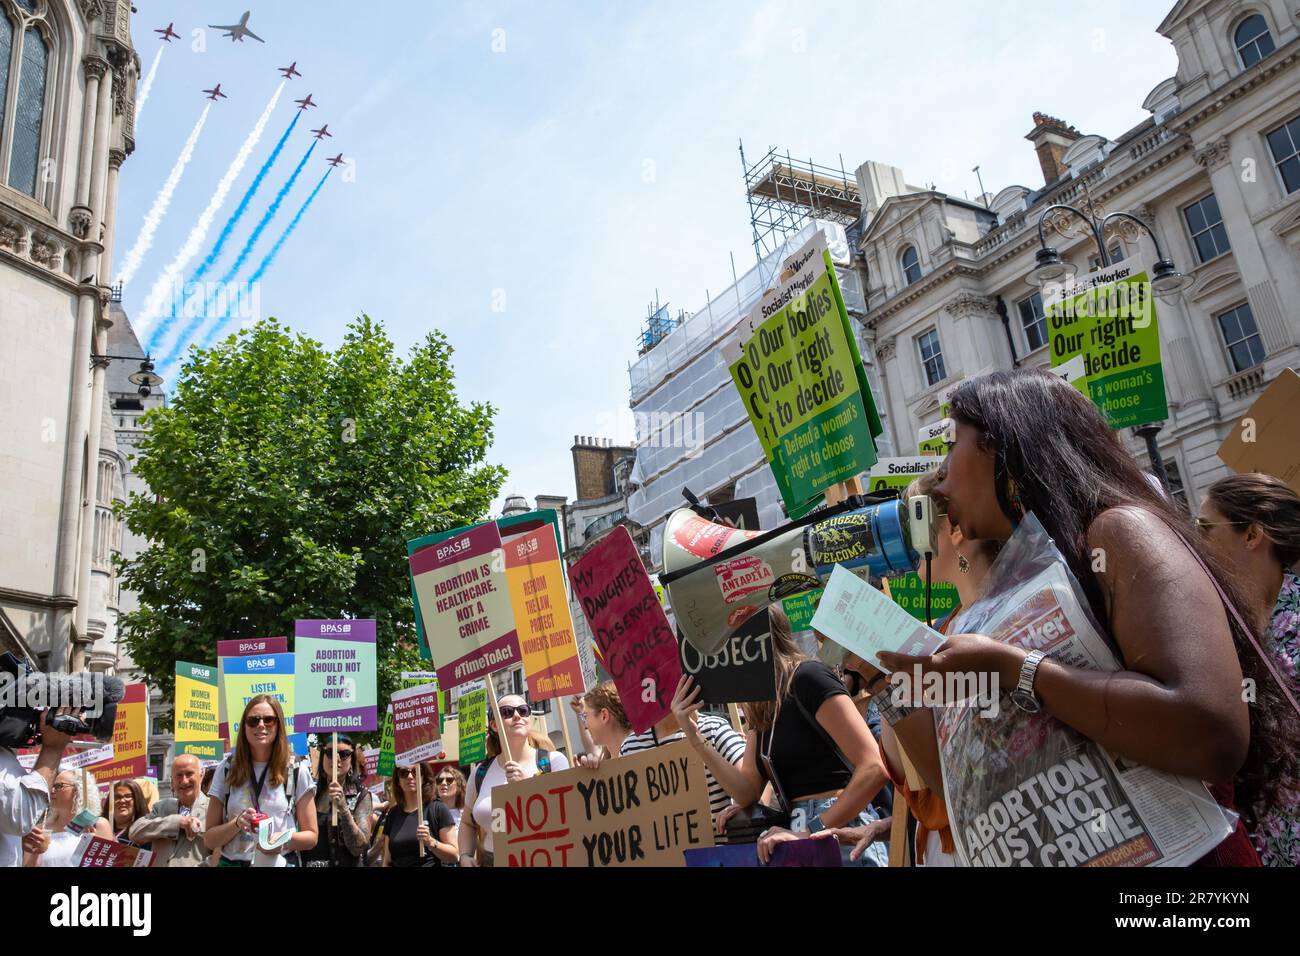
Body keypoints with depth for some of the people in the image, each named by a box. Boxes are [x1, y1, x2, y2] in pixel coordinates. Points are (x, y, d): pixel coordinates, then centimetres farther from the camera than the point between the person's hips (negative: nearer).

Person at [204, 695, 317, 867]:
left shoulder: (297, 771, -5)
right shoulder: (226, 769, -1)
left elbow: (311, 836, -1)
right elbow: (209, 839, -1)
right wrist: (237, 824, -19)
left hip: (279, 862, -1)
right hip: (232, 862, 1)